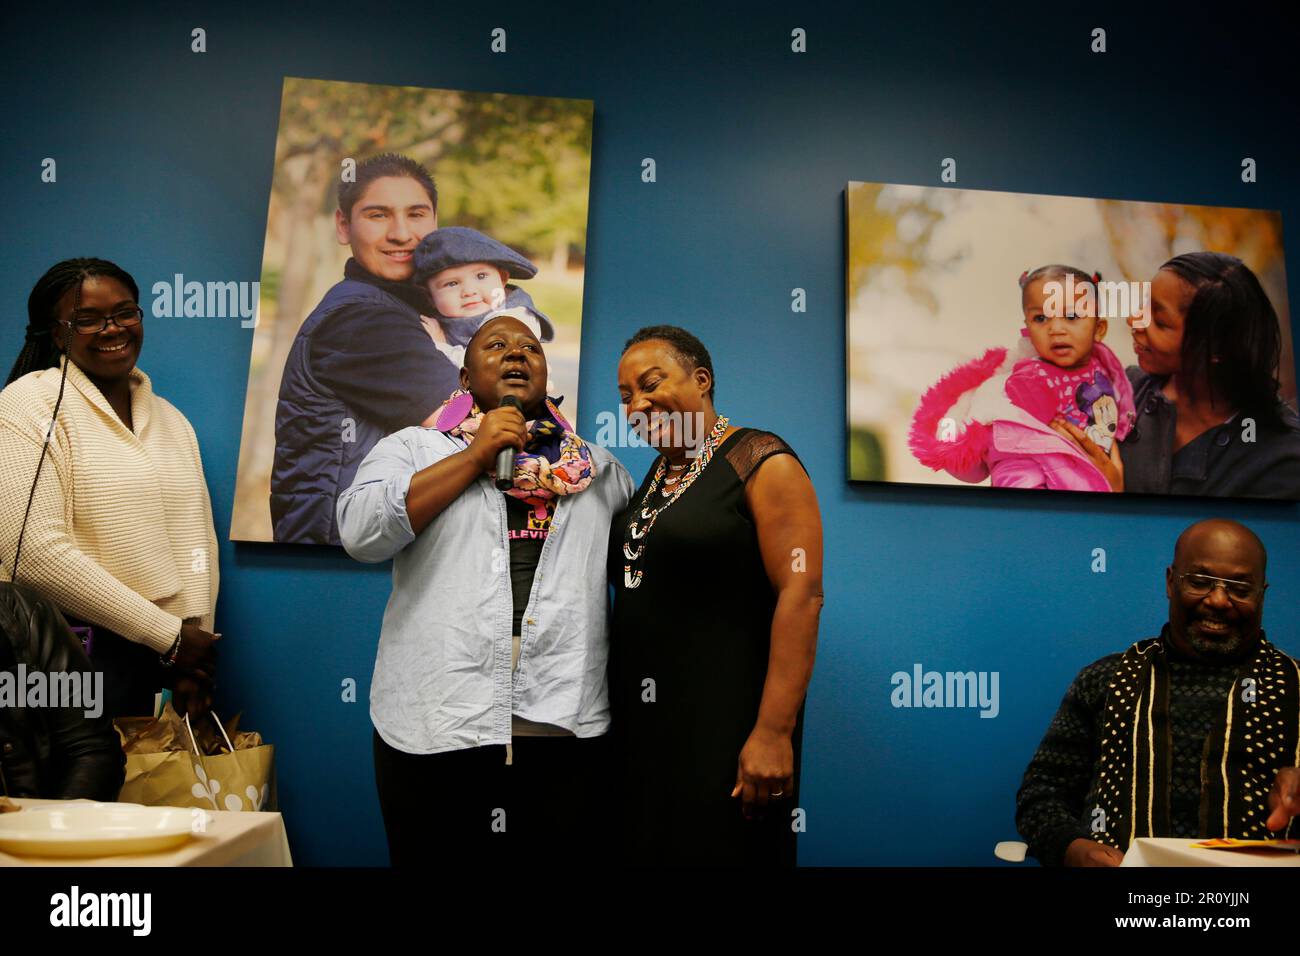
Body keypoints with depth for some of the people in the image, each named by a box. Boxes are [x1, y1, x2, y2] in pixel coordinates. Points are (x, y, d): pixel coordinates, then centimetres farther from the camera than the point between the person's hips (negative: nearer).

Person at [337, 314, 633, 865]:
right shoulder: (413, 448, 9)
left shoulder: (598, 467, 17)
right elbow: (361, 532, -8)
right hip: (437, 724, -2)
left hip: (568, 726, 2)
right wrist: (475, 456, -8)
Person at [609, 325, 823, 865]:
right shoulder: (655, 475, 12)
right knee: (646, 847, 16)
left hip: (723, 721, -7)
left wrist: (774, 731, -24)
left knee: (714, 848, 4)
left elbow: (801, 595, -19)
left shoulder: (761, 463, -11)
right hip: (641, 719, 7)